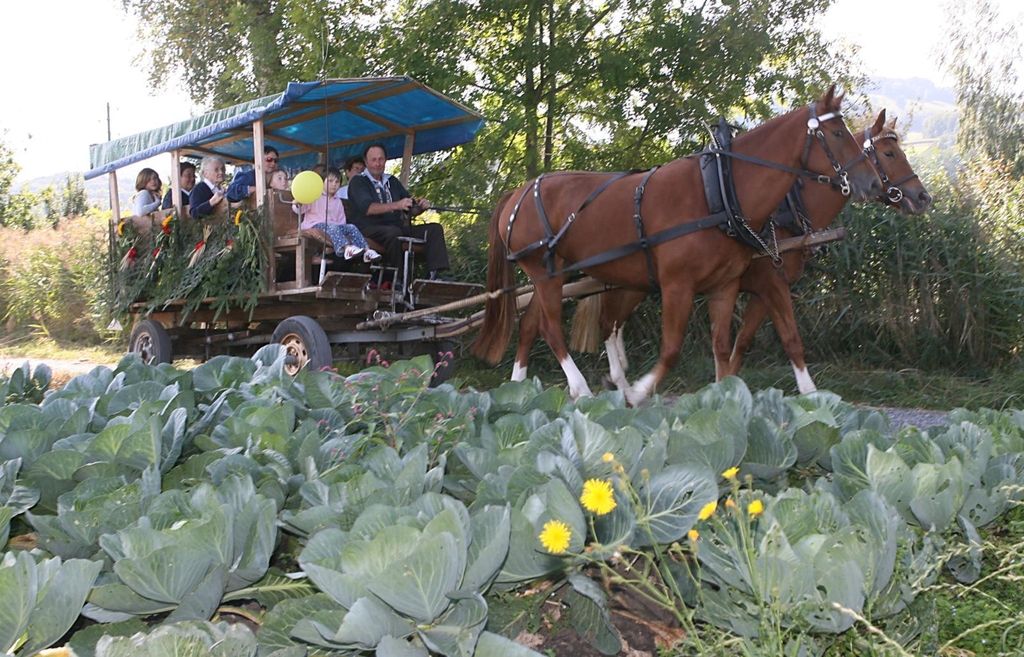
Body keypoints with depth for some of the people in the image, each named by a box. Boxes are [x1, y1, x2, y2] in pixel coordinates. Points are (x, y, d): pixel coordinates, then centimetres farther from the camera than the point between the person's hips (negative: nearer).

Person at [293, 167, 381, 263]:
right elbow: (300, 209, -2)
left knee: (351, 227, -19)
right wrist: (296, 205, -26)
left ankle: (366, 250, -36)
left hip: (334, 226, 6)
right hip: (316, 225, -6)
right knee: (333, 227, -37)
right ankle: (347, 248, -64)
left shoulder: (337, 202, 25)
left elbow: (341, 220, 22)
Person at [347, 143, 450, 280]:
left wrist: (421, 206, -5)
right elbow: (367, 208, -14)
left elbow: (410, 209, 20)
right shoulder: (358, 182, 5)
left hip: (397, 227, 6)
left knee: (434, 229, -12)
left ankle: (434, 275, -29)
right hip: (369, 230, -6)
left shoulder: (392, 182, 23)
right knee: (393, 232, -39)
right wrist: (396, 205, -27)